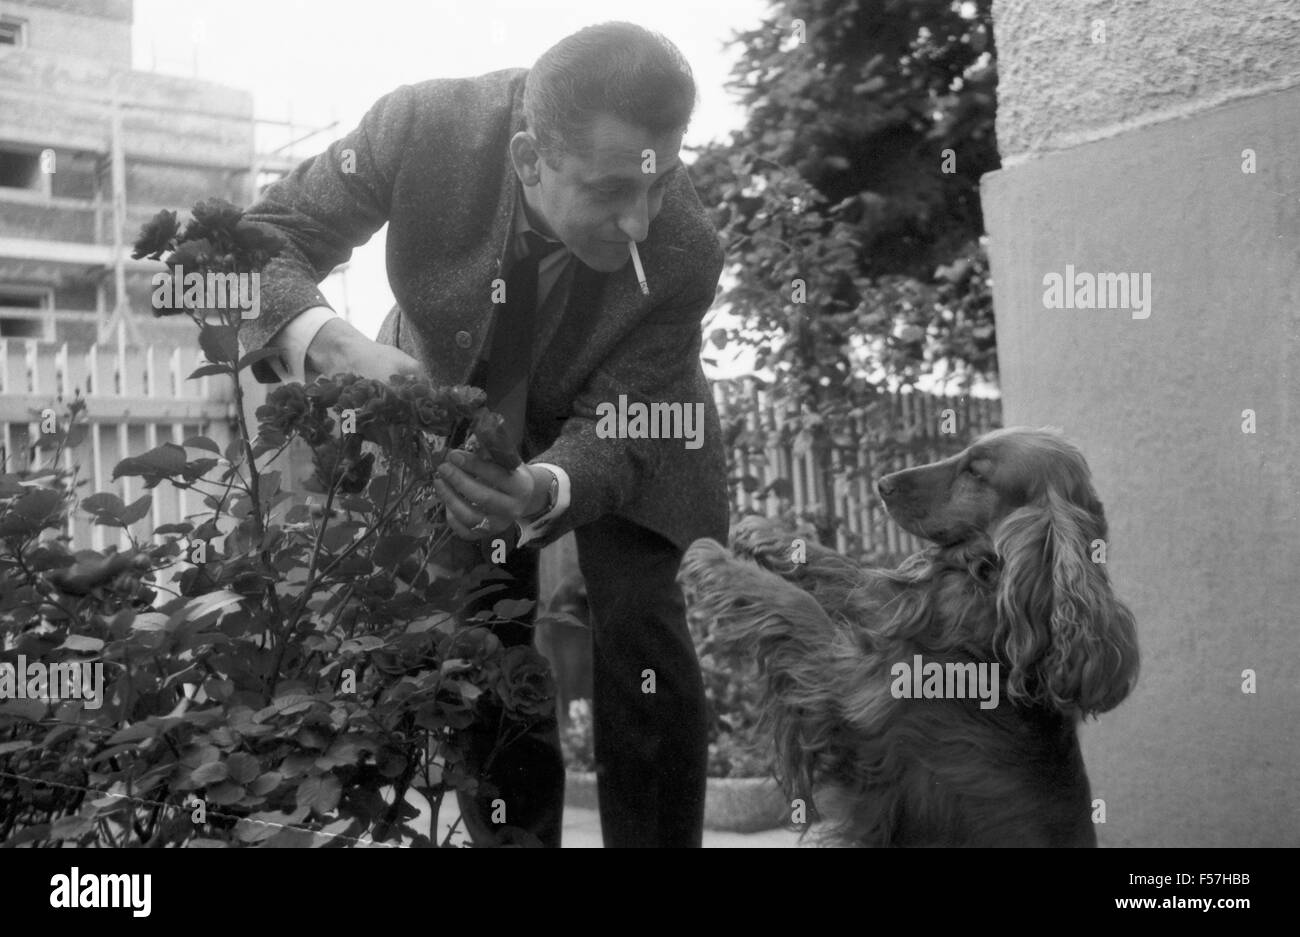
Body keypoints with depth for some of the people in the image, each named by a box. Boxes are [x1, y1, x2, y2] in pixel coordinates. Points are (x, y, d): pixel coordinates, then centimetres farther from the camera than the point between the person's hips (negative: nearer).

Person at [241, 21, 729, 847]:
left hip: (608, 420, -1)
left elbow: (609, 432, -26)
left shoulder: (683, 252, -35)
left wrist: (540, 494, -49)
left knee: (641, 631, -17)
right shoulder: (422, 128, -34)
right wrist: (333, 343, -46)